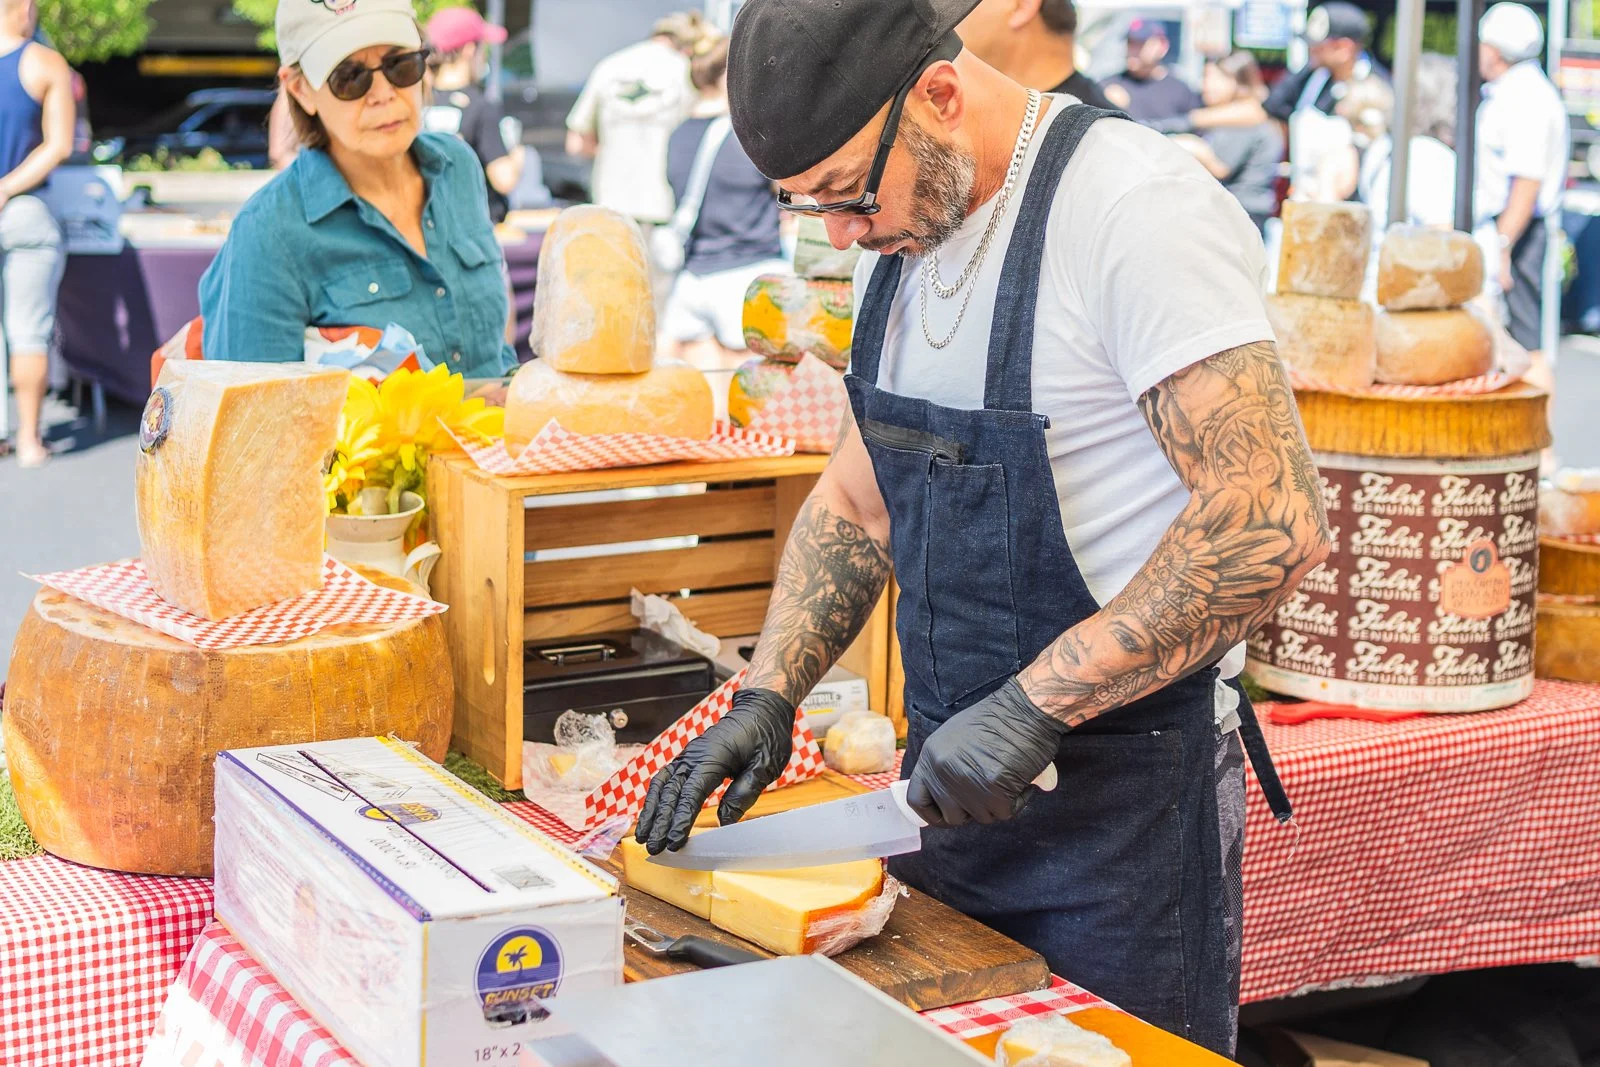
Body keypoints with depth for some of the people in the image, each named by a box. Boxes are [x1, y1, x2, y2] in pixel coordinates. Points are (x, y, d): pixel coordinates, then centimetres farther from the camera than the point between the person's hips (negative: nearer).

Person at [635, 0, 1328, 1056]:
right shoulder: (902, 233, 7)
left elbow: (1273, 523, -27)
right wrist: (768, 696, 4)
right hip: (950, 778, 8)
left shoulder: (1140, 208, -20)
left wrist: (1034, 703, -26)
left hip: (1123, 800, -8)